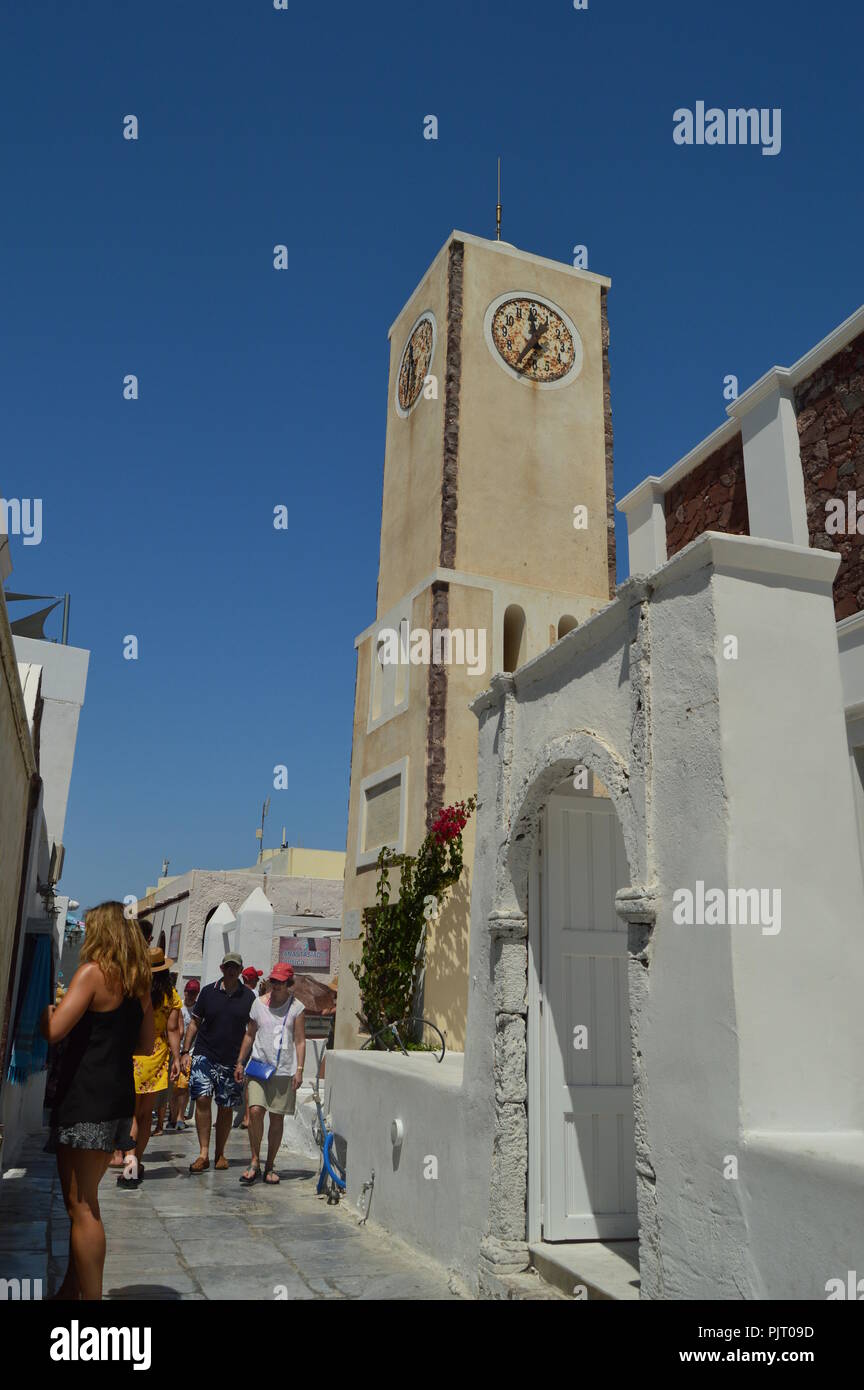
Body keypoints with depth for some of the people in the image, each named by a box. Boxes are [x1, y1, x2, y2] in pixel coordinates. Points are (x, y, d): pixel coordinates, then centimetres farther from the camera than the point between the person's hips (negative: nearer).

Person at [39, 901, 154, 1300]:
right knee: (84, 1202, 20)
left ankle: (90, 1294, 4)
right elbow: (146, 1043, 16)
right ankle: (71, 1289, 30)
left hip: (85, 1099, -8)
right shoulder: (138, 982, 11)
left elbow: (53, 1030, -19)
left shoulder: (93, 972, -11)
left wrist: (45, 1007, 1)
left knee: (81, 1206, 0)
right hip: (118, 1098, 8)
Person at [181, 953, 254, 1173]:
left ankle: (220, 1154, 19)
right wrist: (185, 1052, 1)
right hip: (204, 1055, 0)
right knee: (202, 1099, -12)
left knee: (225, 1107, 5)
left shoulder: (248, 997, 3)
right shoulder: (208, 991, 3)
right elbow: (195, 1023, 8)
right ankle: (204, 1153, -7)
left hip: (232, 1060, 0)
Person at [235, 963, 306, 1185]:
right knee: (255, 1111, -14)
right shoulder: (259, 1004, 7)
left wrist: (299, 1070, -8)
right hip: (258, 1066, 1)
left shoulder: (296, 1008, 0)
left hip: (284, 1071, -1)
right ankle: (255, 1162, 1)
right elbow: (250, 1035, 16)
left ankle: (270, 1166, 18)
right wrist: (240, 1062, 12)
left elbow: (300, 1041, 0)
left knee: (277, 1118, 3)